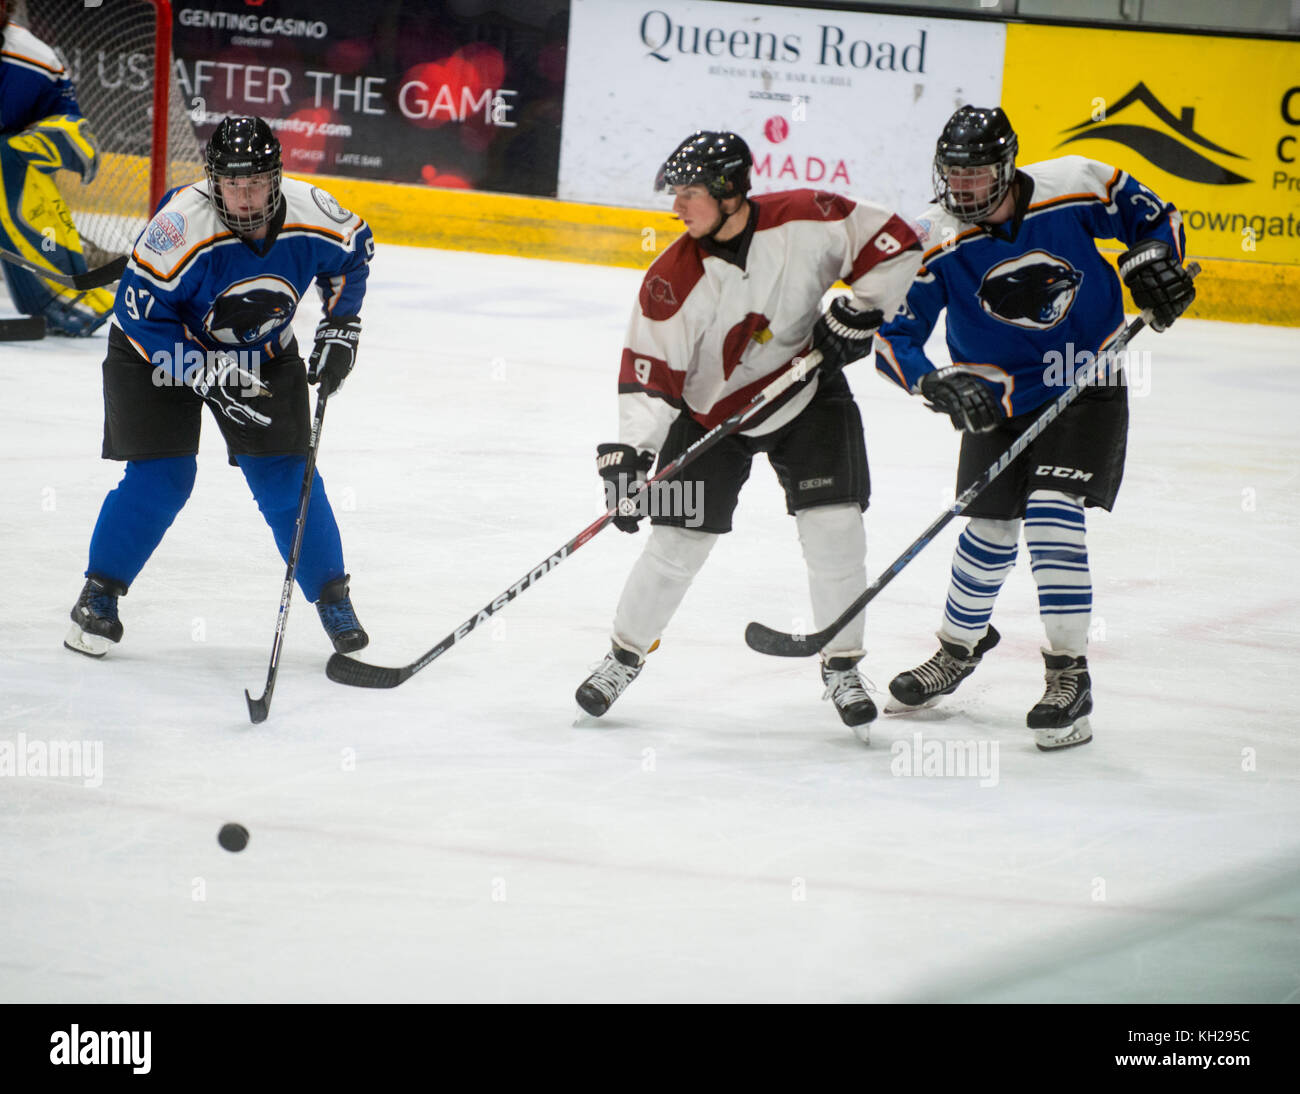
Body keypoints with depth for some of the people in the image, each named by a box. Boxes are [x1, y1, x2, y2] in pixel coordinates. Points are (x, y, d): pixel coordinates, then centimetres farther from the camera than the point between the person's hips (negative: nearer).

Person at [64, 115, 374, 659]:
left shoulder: (312, 214, -21)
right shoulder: (181, 226, -33)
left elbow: (353, 250, 3)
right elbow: (140, 311, -26)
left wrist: (340, 327, -5)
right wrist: (207, 377, -29)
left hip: (263, 354, 3)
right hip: (162, 349, -3)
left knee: (286, 475, -3)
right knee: (161, 478, -12)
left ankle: (332, 595, 13)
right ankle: (99, 593, 6)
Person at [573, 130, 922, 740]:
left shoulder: (807, 220, -21)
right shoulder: (672, 279, -21)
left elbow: (893, 245, -10)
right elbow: (649, 373, -19)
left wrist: (857, 312, -16)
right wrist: (629, 452, -28)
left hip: (808, 396, 0)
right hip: (711, 411, 0)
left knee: (835, 529, -10)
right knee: (678, 544, -3)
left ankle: (842, 668, 8)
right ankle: (625, 655, 20)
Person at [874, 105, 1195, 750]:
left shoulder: (1074, 189, -15)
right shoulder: (936, 242, -14)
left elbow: (1152, 217, 3)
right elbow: (893, 336, -16)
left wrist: (1152, 262, -16)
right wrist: (938, 384, -32)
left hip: (1088, 387, -2)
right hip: (1000, 400, 2)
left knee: (1053, 511, -18)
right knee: (990, 530, 5)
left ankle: (1070, 676, -12)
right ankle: (961, 645, 34)